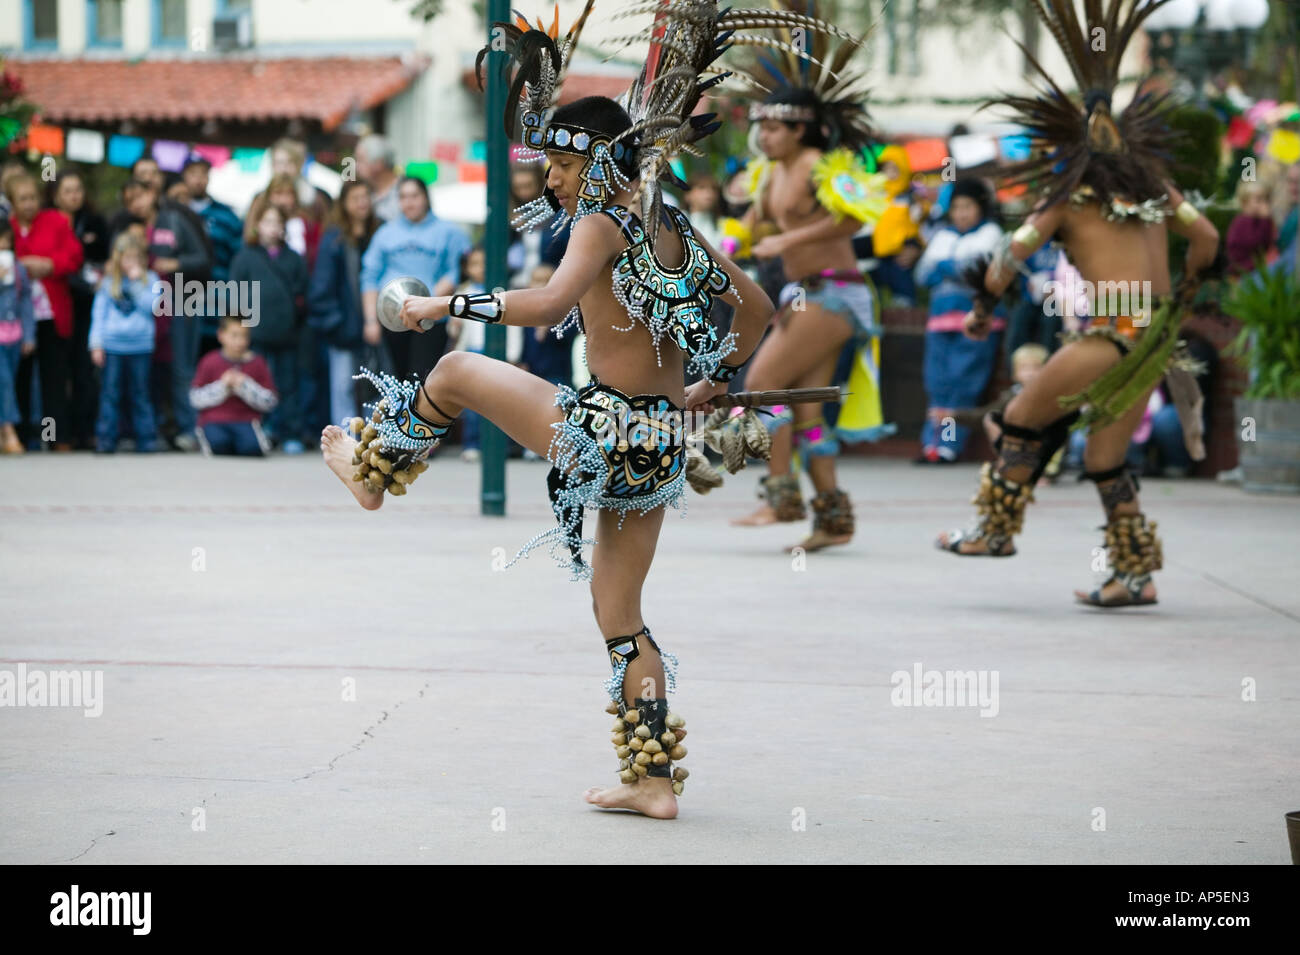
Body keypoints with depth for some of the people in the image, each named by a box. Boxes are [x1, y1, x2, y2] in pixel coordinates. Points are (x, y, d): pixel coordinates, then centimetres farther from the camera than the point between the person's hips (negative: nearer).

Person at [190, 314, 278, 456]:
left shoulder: (257, 363, 5)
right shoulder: (210, 362, 3)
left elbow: (270, 401, 2)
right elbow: (195, 399, -1)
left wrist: (245, 386, -12)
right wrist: (222, 387, -13)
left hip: (246, 422, 0)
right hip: (214, 423, 0)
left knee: (252, 447, -33)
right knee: (219, 443, -35)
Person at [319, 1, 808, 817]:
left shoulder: (603, 222, -10)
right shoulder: (672, 225, 13)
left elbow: (550, 302, -29)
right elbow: (758, 309, 21)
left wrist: (447, 304, -20)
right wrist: (714, 383, 29)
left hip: (608, 433, -8)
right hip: (662, 450, 8)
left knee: (456, 372, 14)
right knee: (620, 619, 15)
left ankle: (372, 470, 35)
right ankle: (656, 780, 12)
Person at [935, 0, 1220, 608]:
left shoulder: (1068, 193, -1)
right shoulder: (1152, 182, 14)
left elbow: (1013, 254, -5)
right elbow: (1205, 237, 16)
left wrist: (980, 310, 8)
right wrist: (1181, 298, 28)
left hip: (1110, 336, -7)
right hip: (1157, 338, 7)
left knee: (1023, 418, 11)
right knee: (1104, 460, 14)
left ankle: (996, 531, 17)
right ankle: (1137, 575, 12)